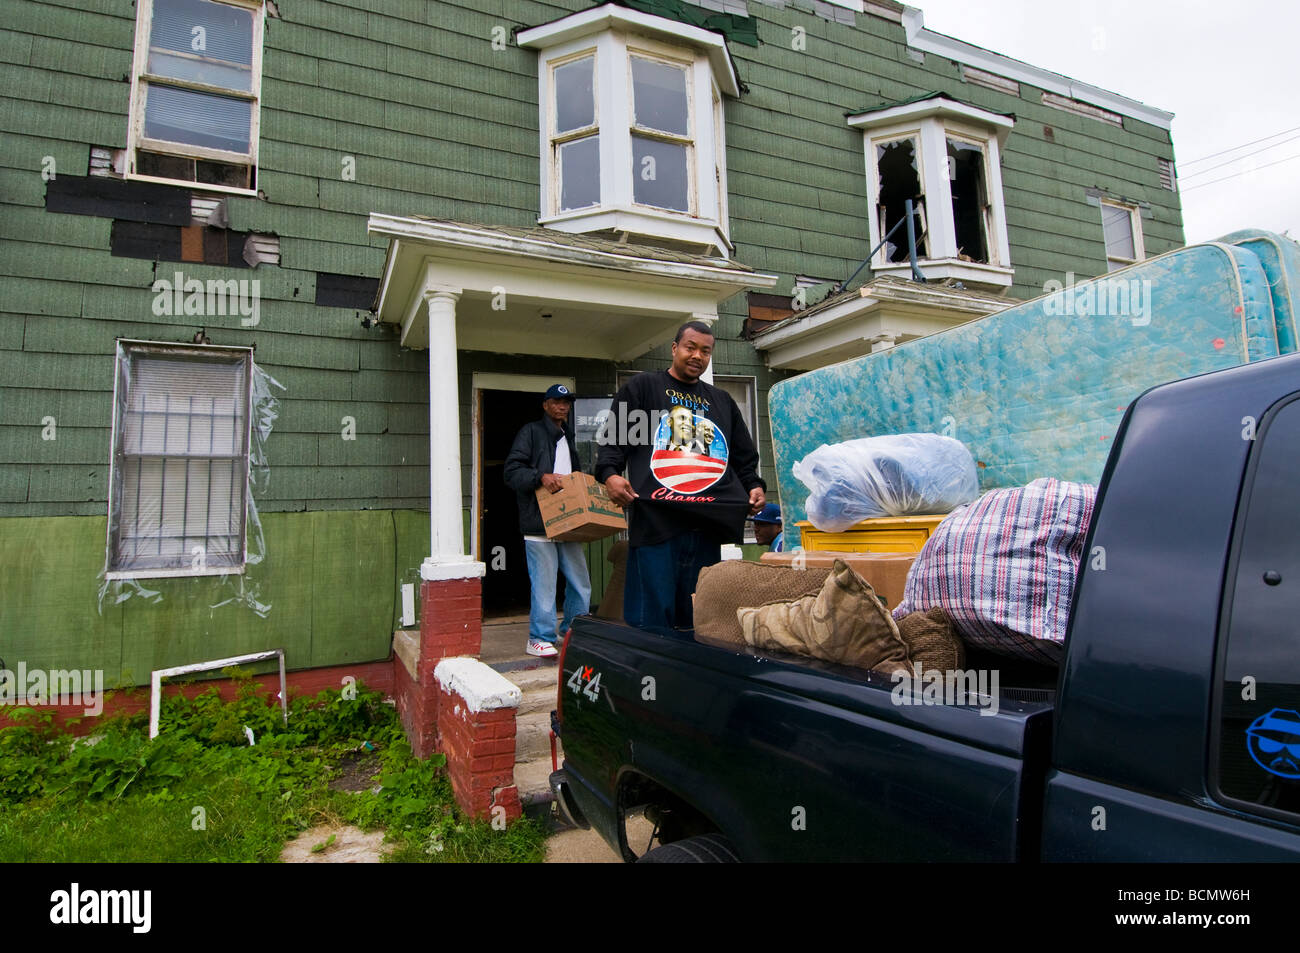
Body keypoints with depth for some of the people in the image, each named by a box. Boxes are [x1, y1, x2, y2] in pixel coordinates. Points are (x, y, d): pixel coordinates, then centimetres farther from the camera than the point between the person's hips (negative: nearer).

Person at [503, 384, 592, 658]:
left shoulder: (569, 437, 23)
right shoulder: (531, 432, 1)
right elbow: (512, 471, -9)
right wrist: (541, 476, -23)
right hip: (539, 523, -7)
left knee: (580, 582, 10)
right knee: (544, 584, -5)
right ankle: (540, 638, 8)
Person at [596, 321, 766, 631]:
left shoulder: (723, 402, 24)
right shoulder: (643, 387, 11)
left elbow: (744, 458, 26)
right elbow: (613, 439, 3)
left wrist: (754, 486, 9)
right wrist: (610, 474, -14)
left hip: (708, 524, 5)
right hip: (655, 520, -4)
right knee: (652, 618, -3)